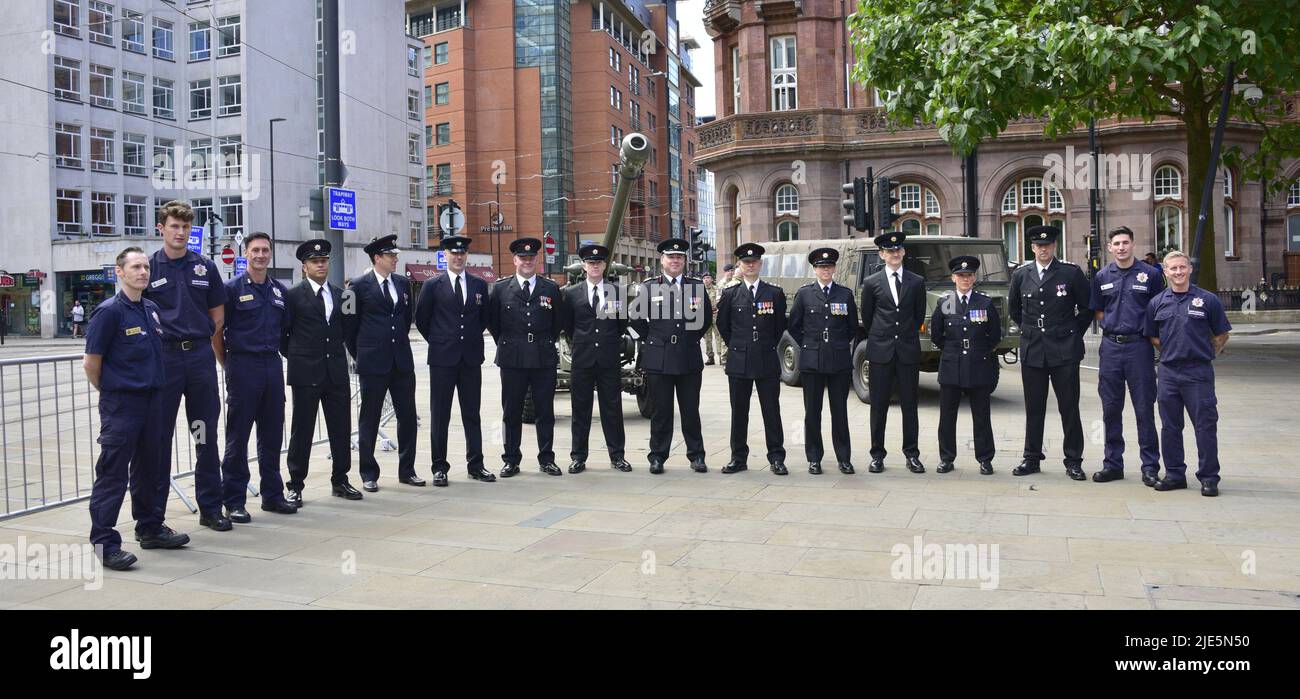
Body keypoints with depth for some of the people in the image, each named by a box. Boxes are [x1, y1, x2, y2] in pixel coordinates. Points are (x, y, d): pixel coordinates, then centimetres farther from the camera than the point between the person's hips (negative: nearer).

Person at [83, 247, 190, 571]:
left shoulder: (151, 309, 11)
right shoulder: (109, 311, -10)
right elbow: (91, 363, -7)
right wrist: (109, 392, 3)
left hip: (152, 399, 7)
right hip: (121, 404, -7)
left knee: (147, 468, 16)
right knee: (113, 472, -4)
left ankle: (149, 529, 27)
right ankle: (104, 542, 0)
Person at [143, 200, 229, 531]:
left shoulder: (205, 267, 7)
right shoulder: (149, 268, 1)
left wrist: (197, 340, 3)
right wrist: (157, 341, -2)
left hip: (200, 356, 2)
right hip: (163, 357, -2)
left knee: (206, 435, 7)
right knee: (159, 436, 4)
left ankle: (211, 507, 16)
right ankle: (153, 512, 14)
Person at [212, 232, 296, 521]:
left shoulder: (279, 290, 11)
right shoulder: (232, 288, -4)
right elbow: (216, 331, -3)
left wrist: (276, 354, 13)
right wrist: (228, 365, -1)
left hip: (272, 366, 5)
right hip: (243, 367, -5)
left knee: (272, 435, 10)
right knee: (237, 437, 1)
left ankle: (272, 495, 21)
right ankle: (234, 502, 8)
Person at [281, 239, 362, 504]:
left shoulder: (339, 294, 11)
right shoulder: (293, 296, -3)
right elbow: (282, 333, 1)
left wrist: (338, 353, 13)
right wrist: (295, 357, 4)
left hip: (337, 372, 4)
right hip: (306, 373, -4)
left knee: (341, 429, 7)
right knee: (302, 431, 1)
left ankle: (340, 481, 19)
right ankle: (295, 486, 10)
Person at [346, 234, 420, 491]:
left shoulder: (403, 283, 10)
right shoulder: (359, 286, -4)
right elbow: (349, 324, 1)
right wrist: (360, 355, 5)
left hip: (402, 361, 4)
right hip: (373, 364, -4)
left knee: (407, 416, 7)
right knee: (369, 420, 4)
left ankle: (407, 470, 18)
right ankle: (369, 475, 14)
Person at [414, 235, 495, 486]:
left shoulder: (479, 285, 8)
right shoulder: (433, 285, 0)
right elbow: (421, 319, 6)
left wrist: (472, 340, 12)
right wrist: (438, 342, 8)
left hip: (472, 358, 3)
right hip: (442, 358, -2)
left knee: (472, 414, 8)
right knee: (440, 415, 2)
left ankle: (475, 465, 15)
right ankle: (440, 467, 9)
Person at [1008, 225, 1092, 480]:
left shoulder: (1071, 272, -2)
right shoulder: (1021, 274, 6)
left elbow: (1088, 306, 6)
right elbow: (1014, 308, 21)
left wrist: (1074, 332, 5)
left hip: (1064, 351, -2)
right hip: (1032, 351, 3)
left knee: (1069, 408, 2)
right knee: (1033, 408, 8)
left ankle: (1073, 461, 10)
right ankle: (1031, 458, 16)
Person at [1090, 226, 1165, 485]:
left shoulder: (1150, 274, 0)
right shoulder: (1102, 277, 8)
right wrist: (1112, 325, 3)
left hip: (1139, 346, -3)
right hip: (1111, 346, 3)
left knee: (1144, 409, 0)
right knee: (1111, 408, 7)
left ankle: (1150, 466, 8)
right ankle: (1113, 464, 16)